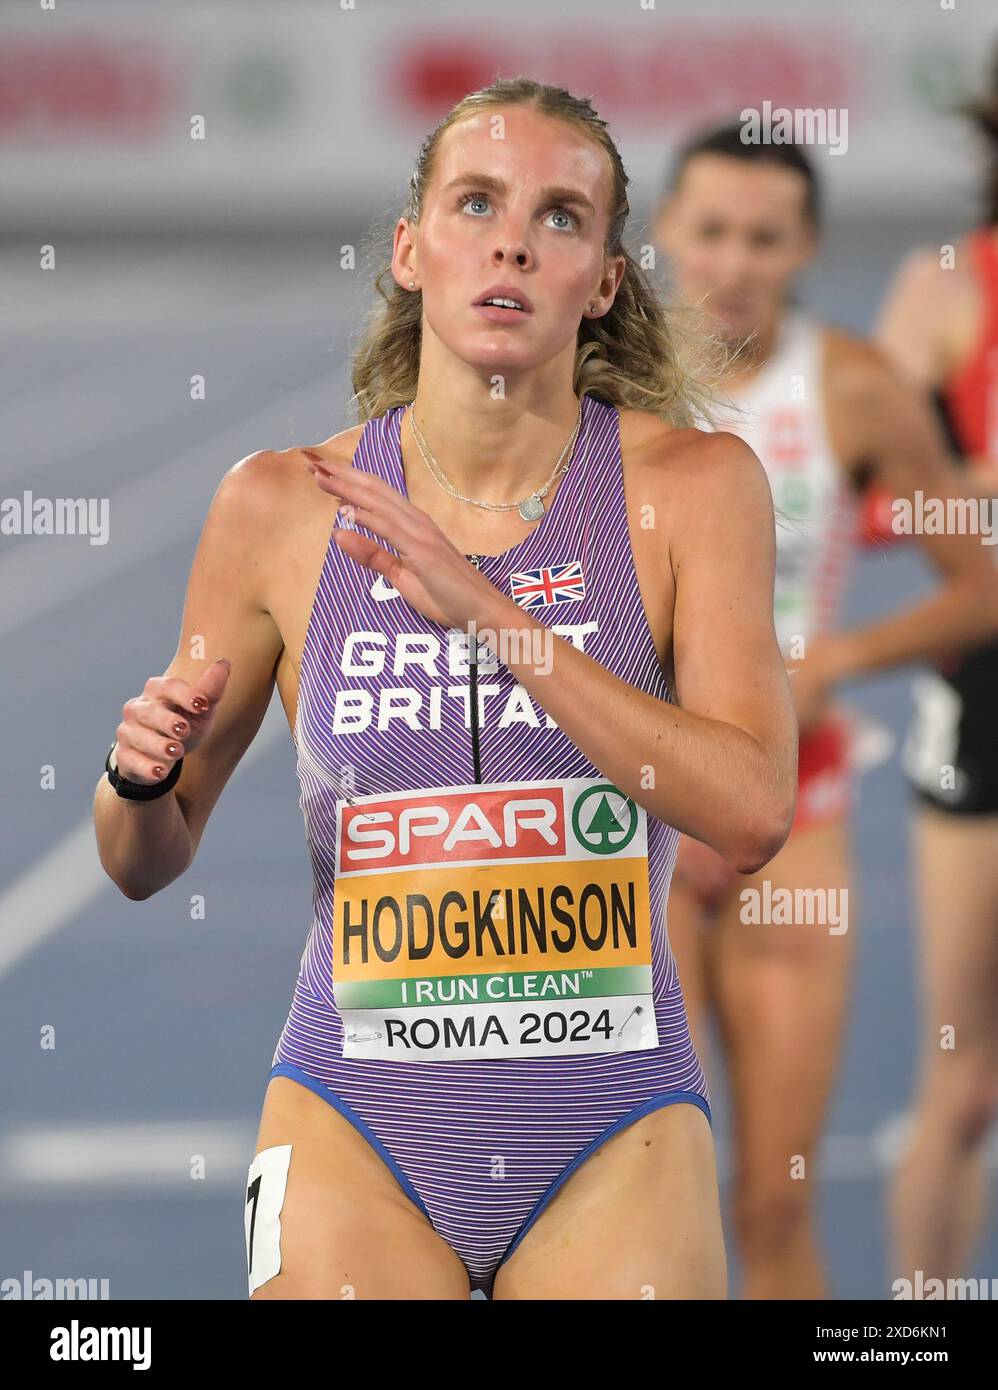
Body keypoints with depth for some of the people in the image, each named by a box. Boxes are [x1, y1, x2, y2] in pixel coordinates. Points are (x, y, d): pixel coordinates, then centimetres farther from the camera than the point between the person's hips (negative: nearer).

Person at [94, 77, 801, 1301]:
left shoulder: (692, 486, -3)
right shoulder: (281, 505, 0)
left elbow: (751, 813, -16)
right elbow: (145, 865, 10)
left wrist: (488, 614, -20)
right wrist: (143, 771, -14)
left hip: (614, 1144, -1)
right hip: (358, 1122, 1)